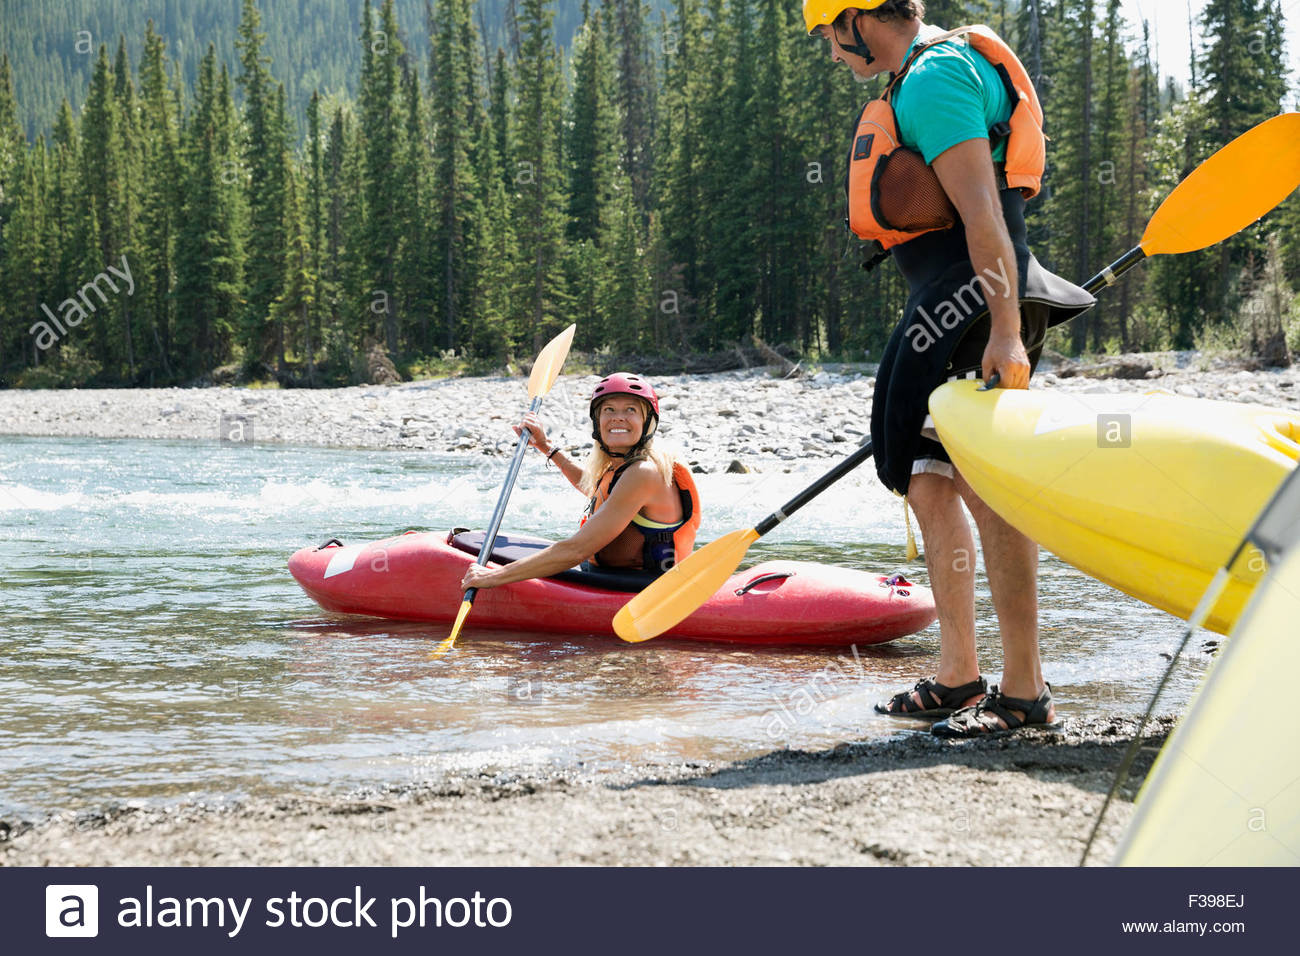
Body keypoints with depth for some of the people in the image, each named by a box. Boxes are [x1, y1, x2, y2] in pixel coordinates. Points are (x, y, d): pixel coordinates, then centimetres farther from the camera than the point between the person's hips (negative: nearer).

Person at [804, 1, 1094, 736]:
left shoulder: (935, 76, -11)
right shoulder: (923, 76, 22)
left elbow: (981, 213, -21)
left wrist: (1005, 328, -27)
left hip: (976, 297, -11)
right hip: (947, 305, 11)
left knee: (984, 483, -12)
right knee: (927, 480, 12)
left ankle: (1026, 691, -9)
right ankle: (959, 676, 19)